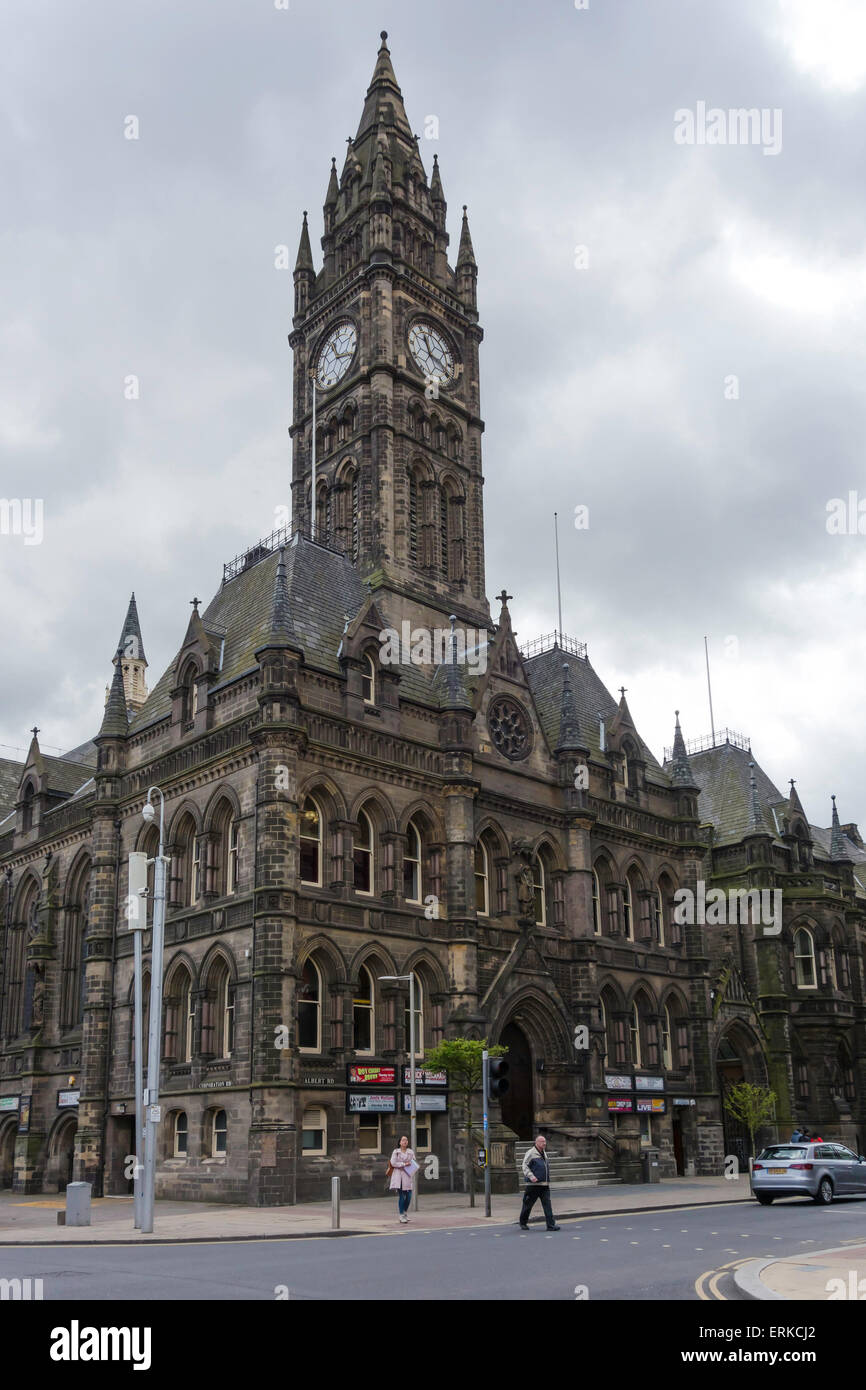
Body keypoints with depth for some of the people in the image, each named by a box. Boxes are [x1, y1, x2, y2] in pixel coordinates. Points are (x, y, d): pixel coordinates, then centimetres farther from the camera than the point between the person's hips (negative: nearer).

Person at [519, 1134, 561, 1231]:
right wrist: (531, 1176, -25)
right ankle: (523, 1223, 20)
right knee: (528, 1204, 4)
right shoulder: (530, 1153, -7)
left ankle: (551, 1225, -6)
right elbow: (525, 1166, -13)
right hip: (533, 1184, -6)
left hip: (545, 1185, 6)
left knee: (547, 1204, -3)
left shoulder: (544, 1154, 17)